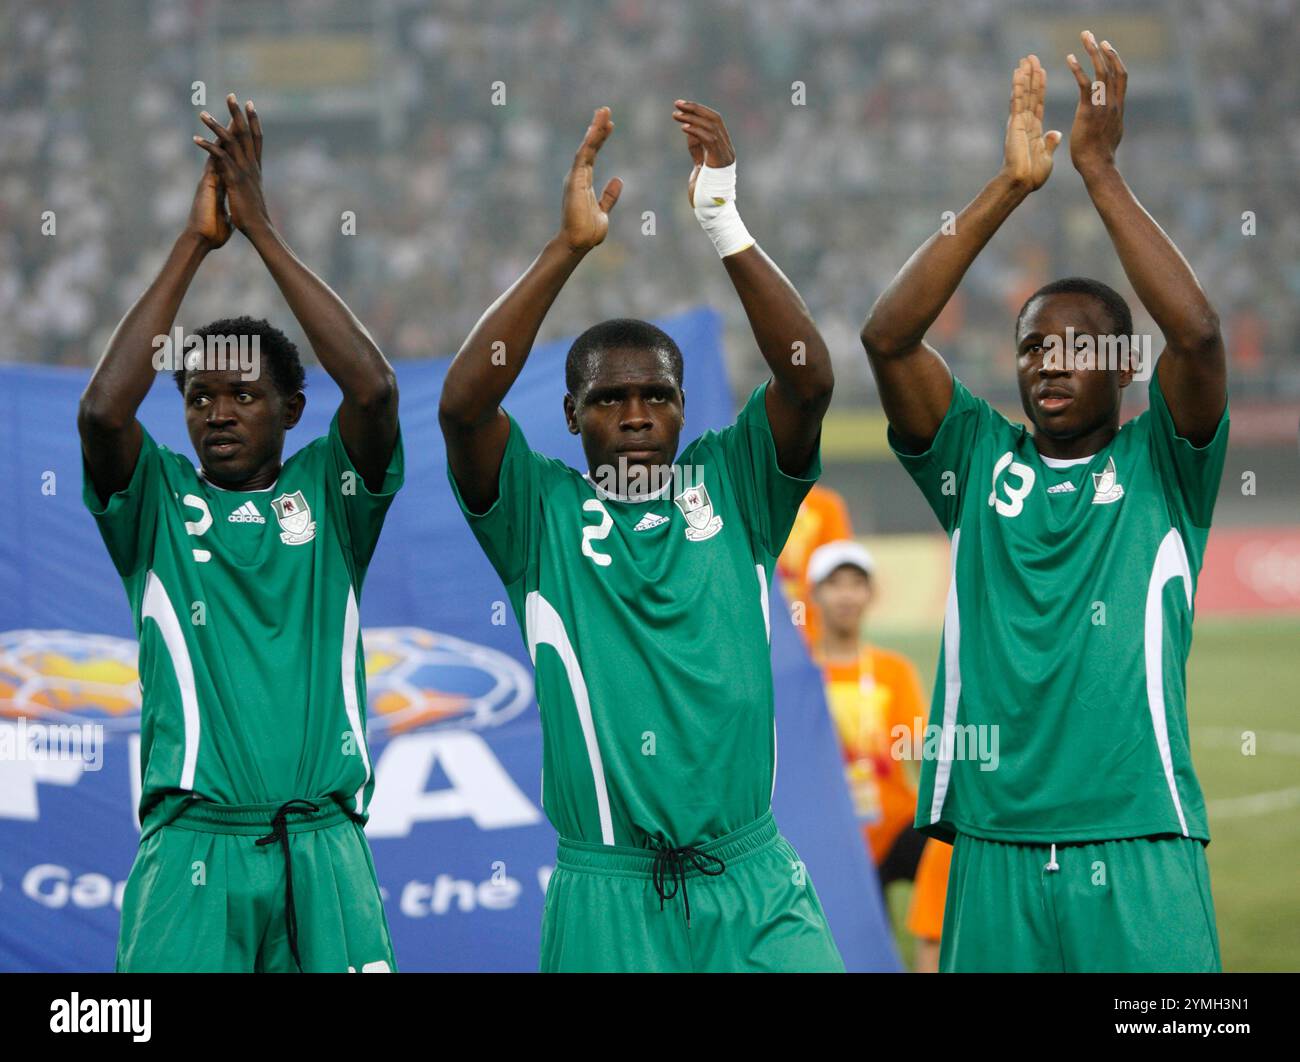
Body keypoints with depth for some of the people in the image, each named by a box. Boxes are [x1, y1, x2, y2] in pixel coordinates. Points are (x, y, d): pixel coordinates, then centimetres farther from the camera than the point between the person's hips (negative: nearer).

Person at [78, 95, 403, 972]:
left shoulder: (327, 492, 12)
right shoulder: (158, 502, 11)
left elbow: (375, 390, -6)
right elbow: (102, 409, -8)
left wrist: (264, 232, -4)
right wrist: (196, 242, -4)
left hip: (323, 844, 1)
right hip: (191, 845, -1)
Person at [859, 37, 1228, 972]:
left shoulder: (1161, 468, 6)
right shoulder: (980, 461, 11)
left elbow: (1197, 332, -11)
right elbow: (888, 338, -2)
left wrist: (1101, 169, -10)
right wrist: (1012, 185, -7)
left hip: (1139, 848, -2)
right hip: (995, 848, 2)